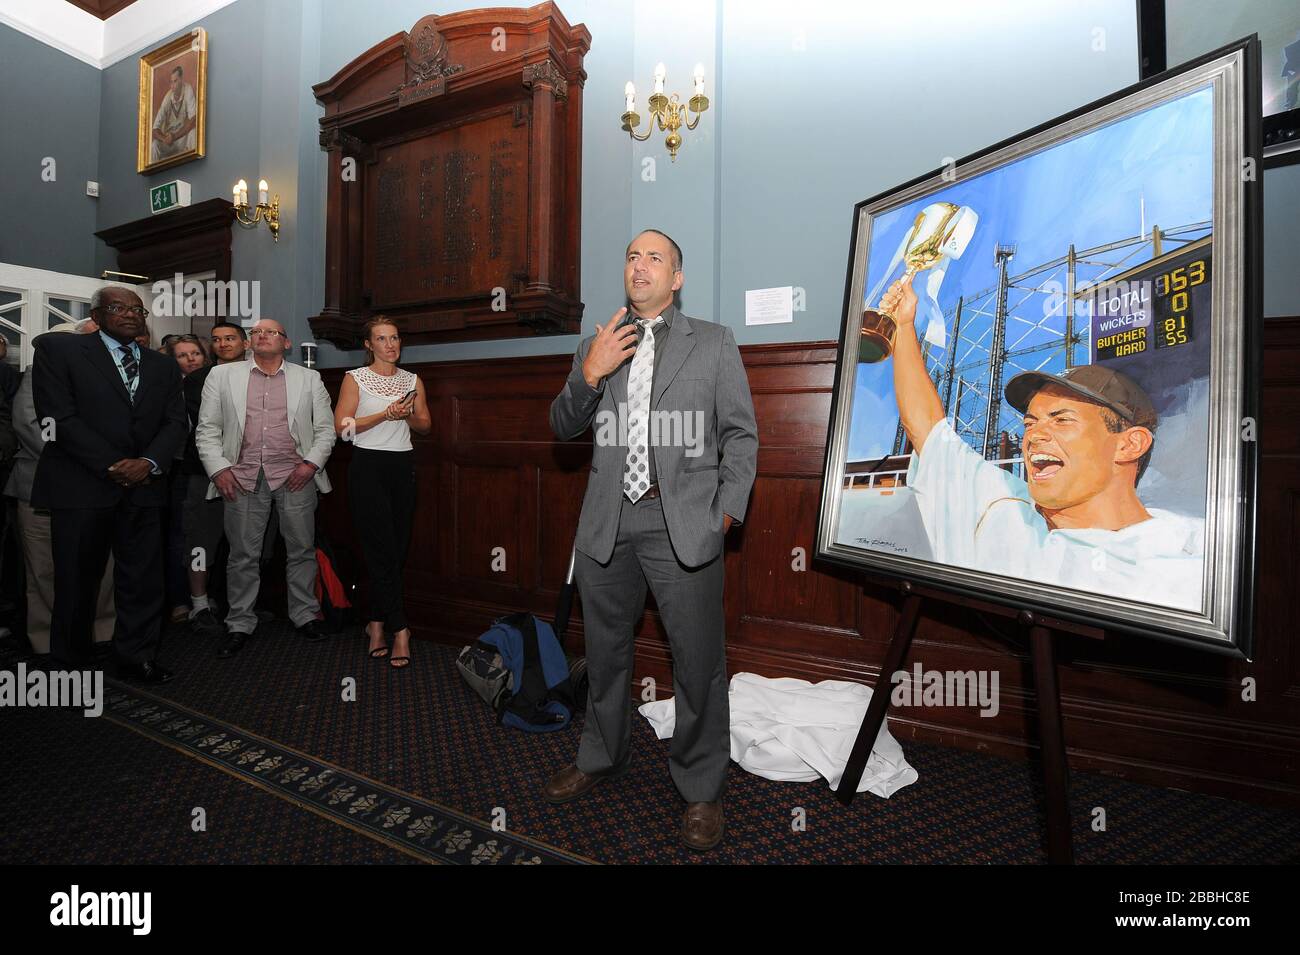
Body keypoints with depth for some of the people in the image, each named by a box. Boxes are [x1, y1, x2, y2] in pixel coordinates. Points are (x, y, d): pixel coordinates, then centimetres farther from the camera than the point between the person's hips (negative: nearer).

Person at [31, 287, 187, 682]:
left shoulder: (163, 366, 14)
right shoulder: (58, 348, 2)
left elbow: (175, 423, 7)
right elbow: (59, 416, -7)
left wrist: (148, 463, -10)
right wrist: (113, 466, -13)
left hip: (143, 486, 3)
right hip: (81, 485, -3)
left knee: (143, 577, 4)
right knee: (77, 579, 7)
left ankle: (137, 657, 16)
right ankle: (71, 661, 24)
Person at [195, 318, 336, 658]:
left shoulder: (309, 378, 10)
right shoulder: (222, 375, 11)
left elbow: (325, 428, 6)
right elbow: (207, 429, 8)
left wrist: (311, 463, -6)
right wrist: (218, 468, -4)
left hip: (295, 477, 0)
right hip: (243, 478, 0)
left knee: (302, 550, 5)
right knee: (243, 555, 6)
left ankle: (305, 615, 19)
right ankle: (239, 624, 19)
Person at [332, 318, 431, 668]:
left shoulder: (413, 380, 13)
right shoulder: (355, 378, 2)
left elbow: (425, 425, 14)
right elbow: (341, 426, -7)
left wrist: (406, 415, -6)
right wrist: (385, 414, -15)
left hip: (403, 467, 4)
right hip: (368, 466, -4)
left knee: (398, 550, 4)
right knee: (383, 549, -8)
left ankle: (377, 623, 19)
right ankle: (399, 629, -3)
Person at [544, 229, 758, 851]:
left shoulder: (714, 342, 7)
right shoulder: (596, 345, 15)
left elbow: (741, 433, 4)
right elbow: (563, 427, 11)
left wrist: (727, 509, -7)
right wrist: (590, 375, -7)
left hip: (683, 522, -3)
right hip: (607, 522, 4)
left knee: (699, 660, 1)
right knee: (605, 649, 18)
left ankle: (701, 787, 24)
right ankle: (601, 756, 42)